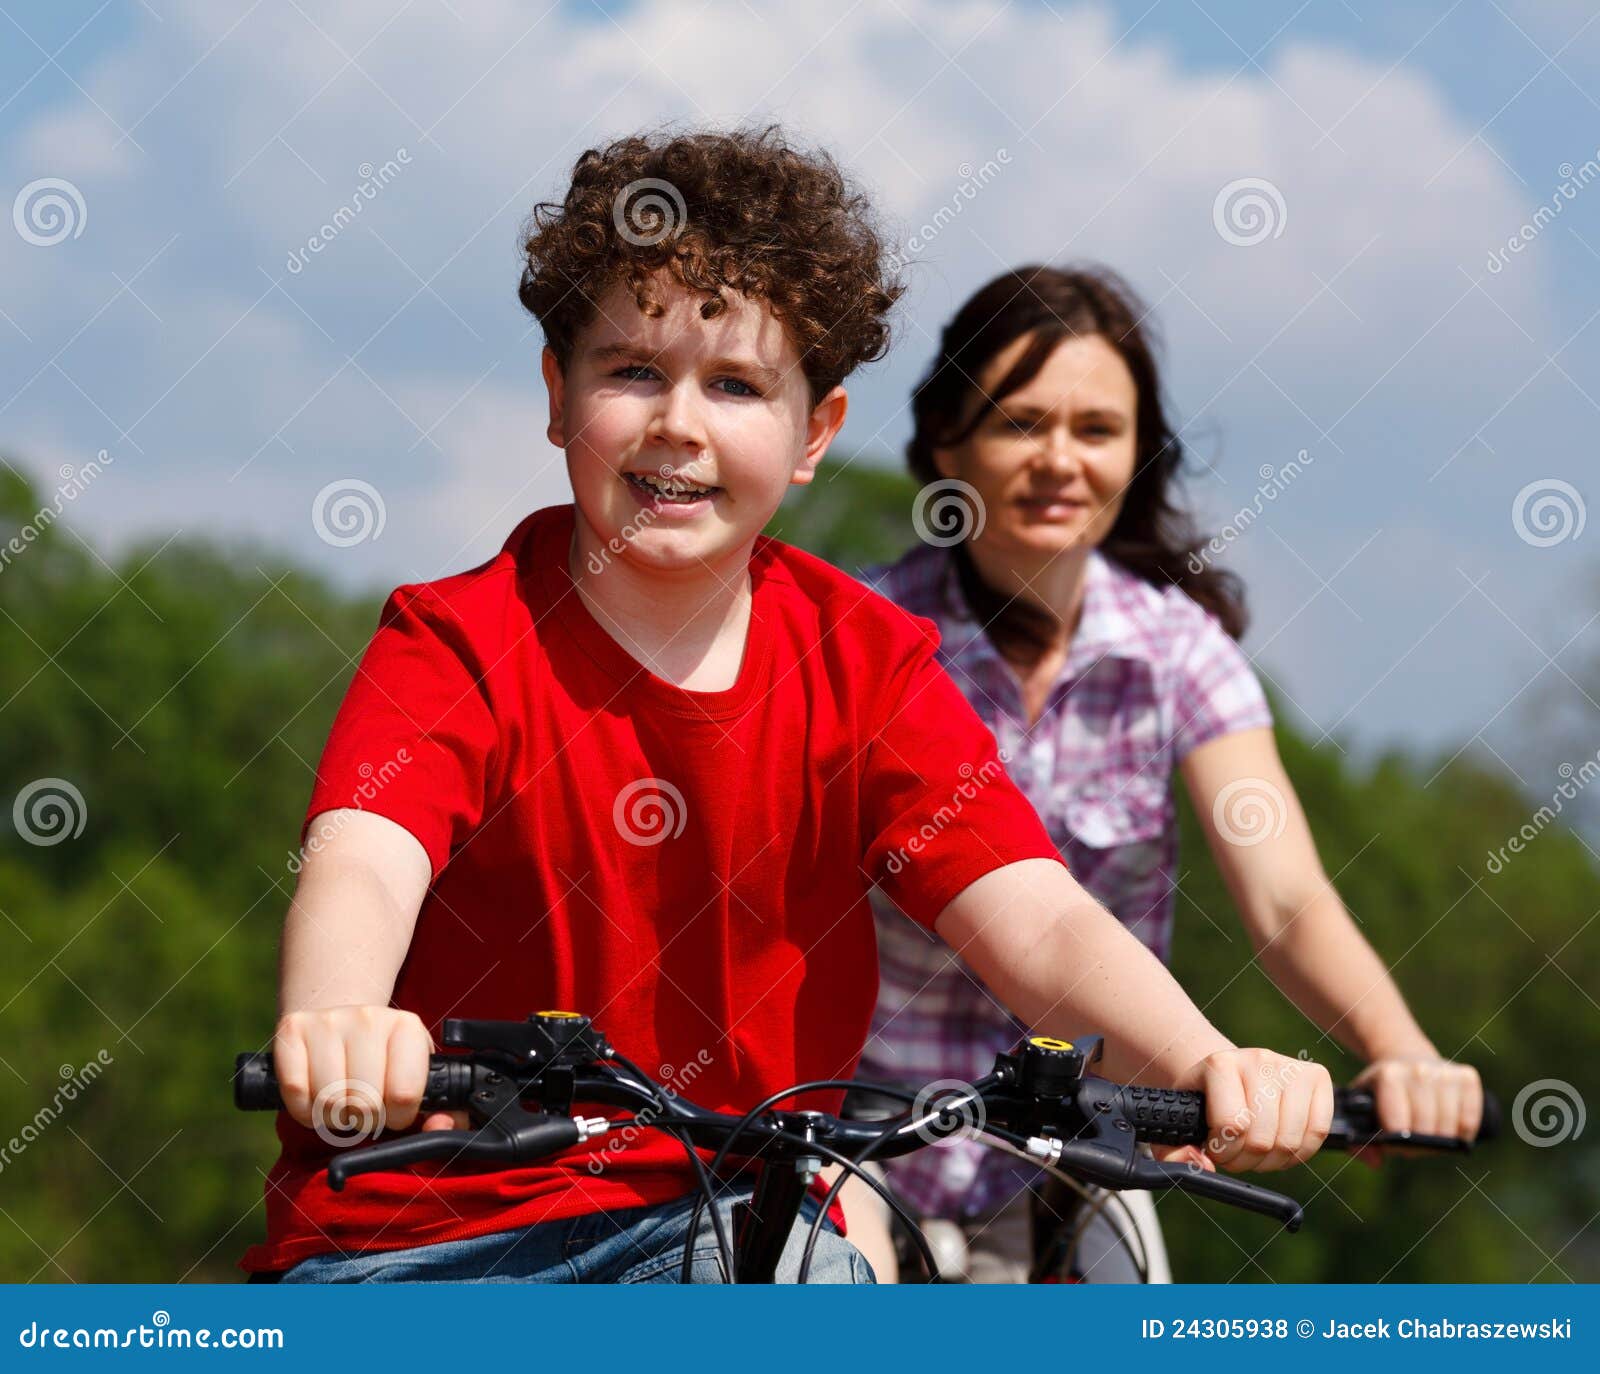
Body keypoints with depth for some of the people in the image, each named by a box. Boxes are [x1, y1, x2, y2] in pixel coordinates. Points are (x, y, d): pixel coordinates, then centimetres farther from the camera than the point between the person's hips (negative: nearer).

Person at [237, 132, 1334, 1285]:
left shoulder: (861, 664, -1)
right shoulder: (462, 642, -8)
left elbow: (1038, 924, -12)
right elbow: (361, 864, -28)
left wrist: (1206, 1064, -34)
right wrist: (334, 1024, -53)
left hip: (728, 1225, 1)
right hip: (424, 1230, -1)